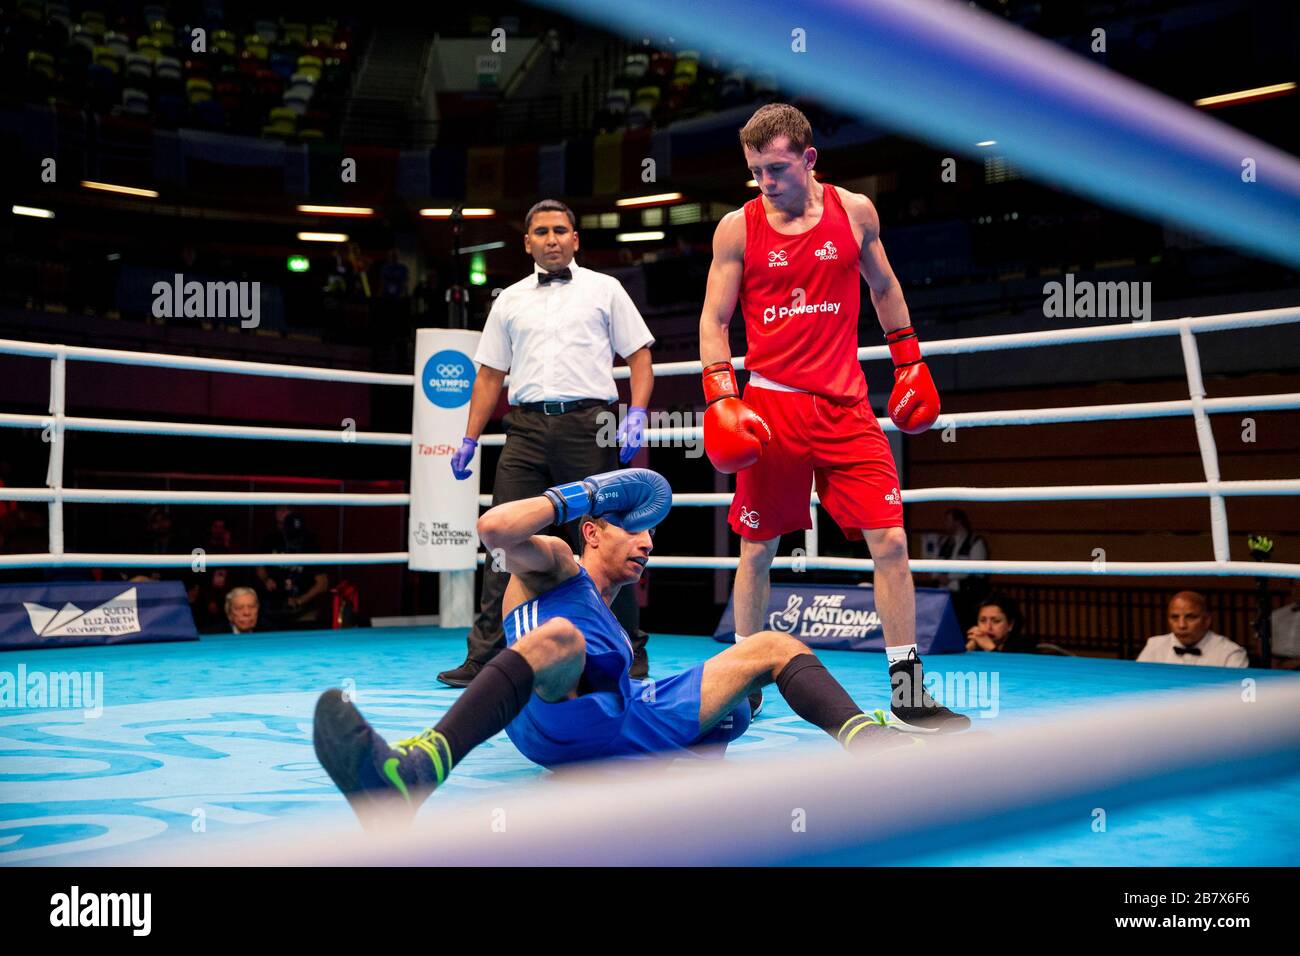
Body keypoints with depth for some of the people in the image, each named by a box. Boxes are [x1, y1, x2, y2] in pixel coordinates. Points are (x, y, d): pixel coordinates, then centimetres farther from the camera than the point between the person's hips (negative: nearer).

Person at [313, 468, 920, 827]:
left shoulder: (614, 628, 39)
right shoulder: (555, 566, 20)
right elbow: (495, 528, 0)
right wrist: (577, 495, 8)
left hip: (626, 731, 6)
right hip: (554, 724, -6)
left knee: (771, 646, 4)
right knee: (559, 637, -41)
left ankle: (871, 746, -26)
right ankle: (413, 775, -60)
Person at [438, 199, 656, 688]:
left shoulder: (604, 289, 11)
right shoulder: (509, 300, 18)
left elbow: (640, 357, 7)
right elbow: (489, 374, 19)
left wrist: (637, 416, -7)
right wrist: (470, 439, 13)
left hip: (588, 426, -2)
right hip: (527, 427, 3)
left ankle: (630, 654, 10)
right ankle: (483, 656, 2)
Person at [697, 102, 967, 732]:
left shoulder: (854, 211, 5)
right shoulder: (738, 228, 0)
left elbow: (883, 287, 20)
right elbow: (714, 319, 3)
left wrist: (910, 363, 18)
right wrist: (720, 400, -8)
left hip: (846, 405, 1)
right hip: (770, 407, -1)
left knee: (890, 541, -5)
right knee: (757, 549, 7)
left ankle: (907, 690, 5)